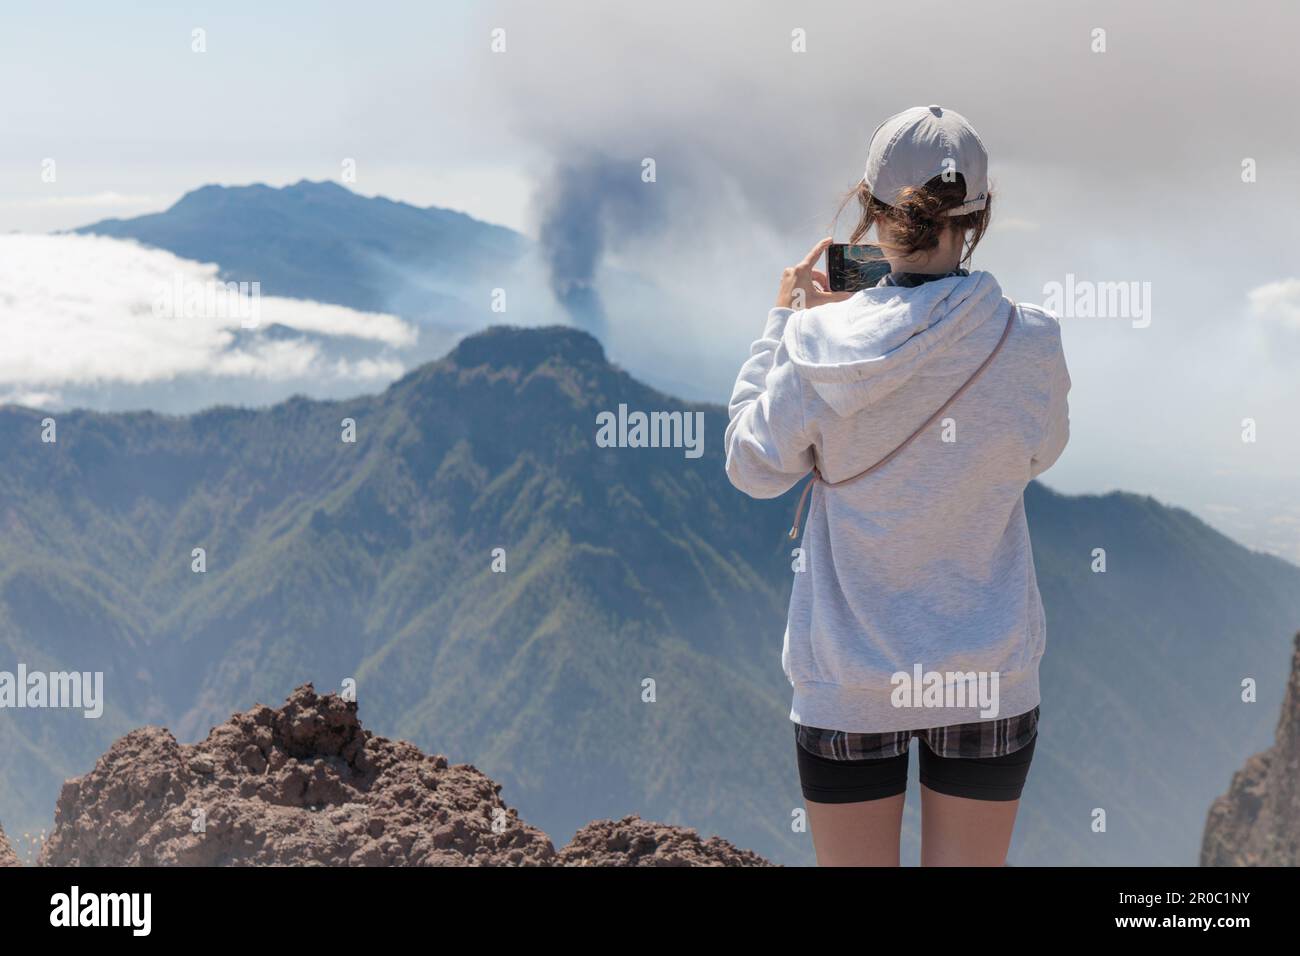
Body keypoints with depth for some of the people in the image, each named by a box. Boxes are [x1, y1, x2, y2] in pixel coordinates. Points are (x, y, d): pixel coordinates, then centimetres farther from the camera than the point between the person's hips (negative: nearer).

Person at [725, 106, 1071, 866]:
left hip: (849, 682, -1)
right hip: (988, 681, 1)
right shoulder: (1029, 346, -11)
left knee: (854, 862, 11)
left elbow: (754, 468, 0)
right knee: (970, 861, 13)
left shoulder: (819, 344, -14)